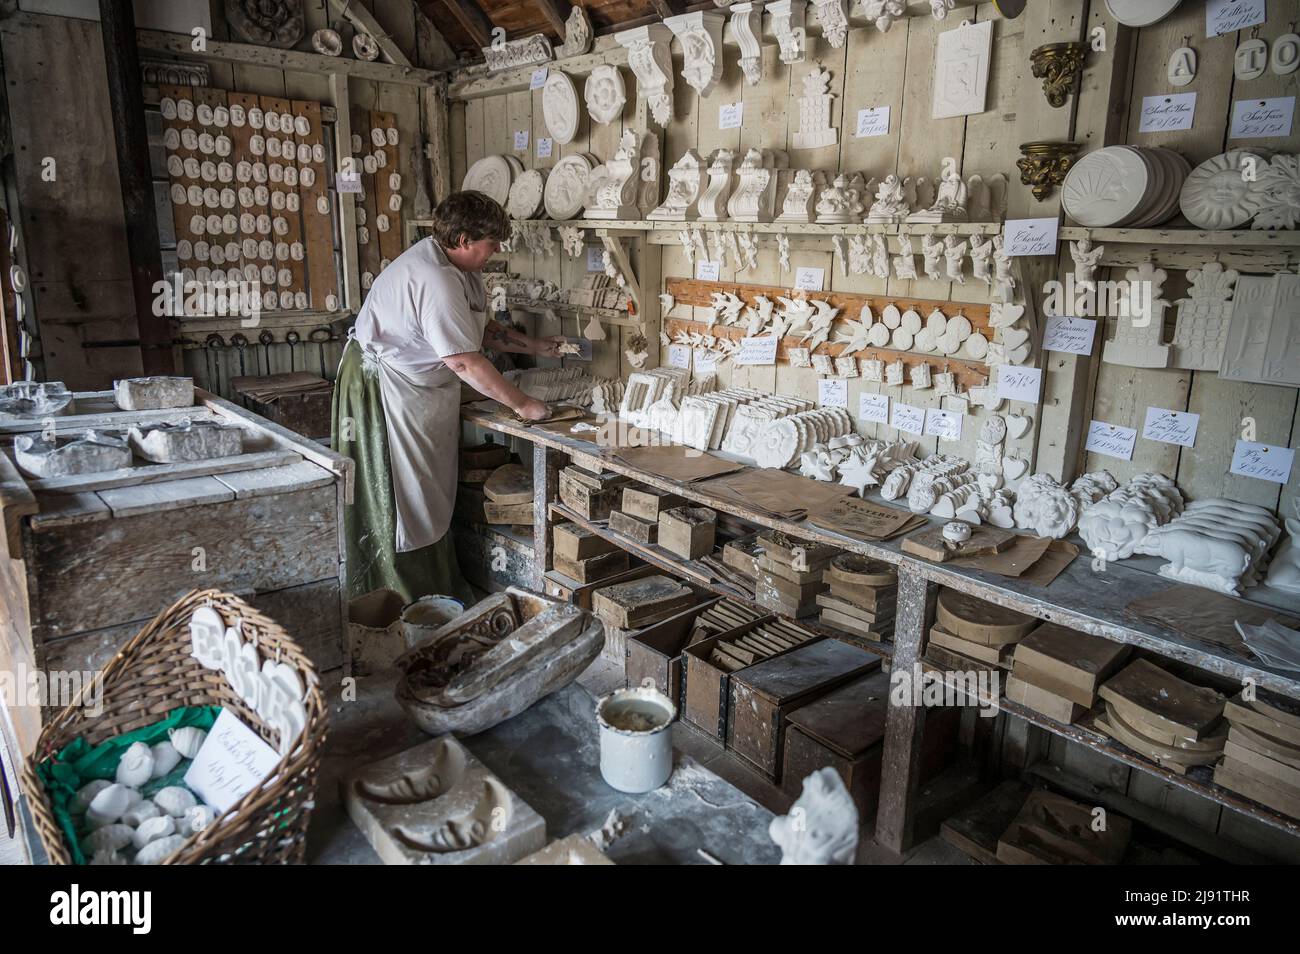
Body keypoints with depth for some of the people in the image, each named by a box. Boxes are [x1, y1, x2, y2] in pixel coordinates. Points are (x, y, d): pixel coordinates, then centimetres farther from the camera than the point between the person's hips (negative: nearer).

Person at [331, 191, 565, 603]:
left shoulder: (460, 266, 3)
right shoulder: (434, 280, -29)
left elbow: (483, 328, 14)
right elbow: (465, 362, -30)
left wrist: (537, 347, 6)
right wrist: (521, 404, -22)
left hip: (421, 388, 10)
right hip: (384, 389, -10)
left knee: (433, 496, 16)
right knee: (401, 500, 1)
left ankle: (442, 593, 29)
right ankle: (410, 607, 14)